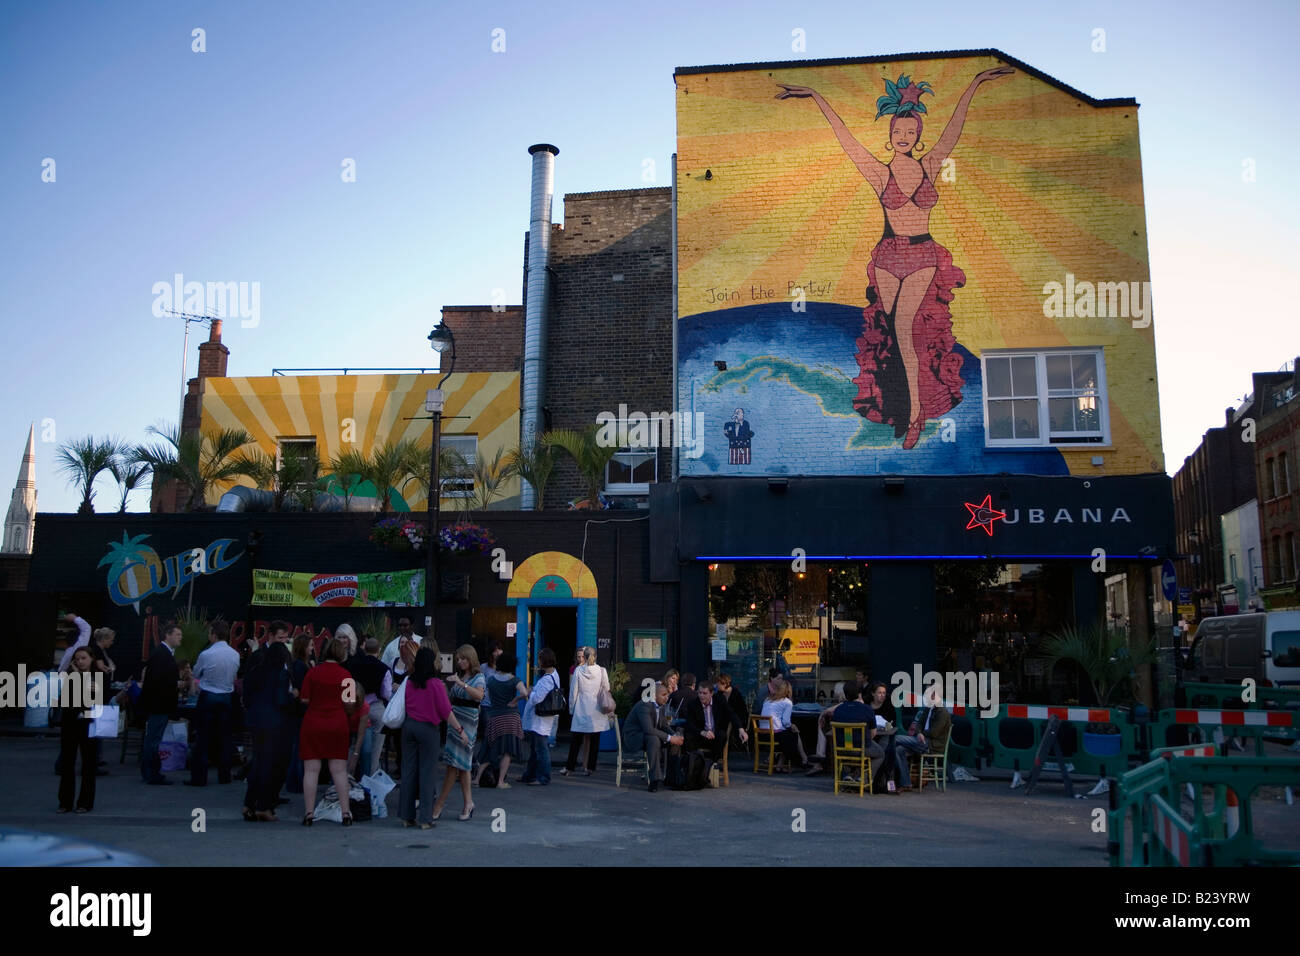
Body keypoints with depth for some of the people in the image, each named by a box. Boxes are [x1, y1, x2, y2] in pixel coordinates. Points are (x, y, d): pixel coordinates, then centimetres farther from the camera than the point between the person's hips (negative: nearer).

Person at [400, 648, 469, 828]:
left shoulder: (409, 683, 3)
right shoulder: (435, 684, -12)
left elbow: (405, 706, 10)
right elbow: (446, 711, -11)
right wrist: (460, 730, -5)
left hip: (408, 726, 5)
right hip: (428, 729, -5)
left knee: (408, 771, 9)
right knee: (427, 773, 2)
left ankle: (407, 817, 15)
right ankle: (426, 819, 4)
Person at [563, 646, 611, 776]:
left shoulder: (578, 671, -6)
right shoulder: (602, 671, -6)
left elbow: (573, 692, -1)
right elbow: (606, 691, 1)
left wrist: (571, 708, 9)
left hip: (580, 711, 0)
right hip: (597, 711, 0)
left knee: (575, 740, 9)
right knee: (594, 741, 8)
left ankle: (569, 767, 11)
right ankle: (589, 768, 9)